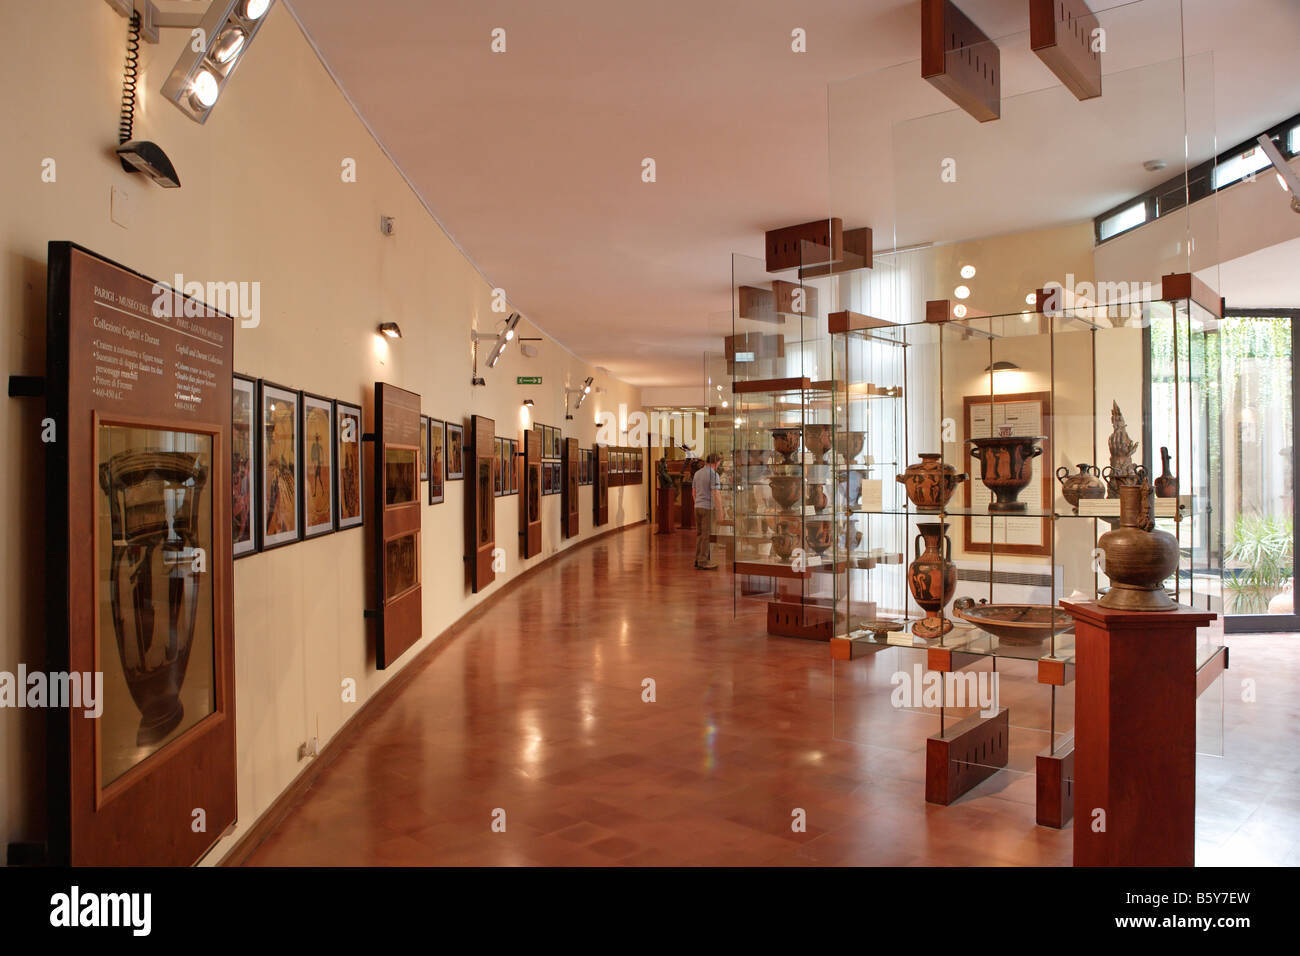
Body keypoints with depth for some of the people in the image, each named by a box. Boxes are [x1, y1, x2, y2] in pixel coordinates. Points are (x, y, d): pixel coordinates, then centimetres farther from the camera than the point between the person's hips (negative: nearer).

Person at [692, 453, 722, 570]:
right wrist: (720, 511, -14)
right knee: (707, 535, -3)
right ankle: (703, 562, -2)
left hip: (698, 507, 8)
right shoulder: (713, 474, -13)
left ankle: (697, 560, 16)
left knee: (700, 534, 13)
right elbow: (716, 494, -18)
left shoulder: (697, 473, 12)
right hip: (709, 508, -8)